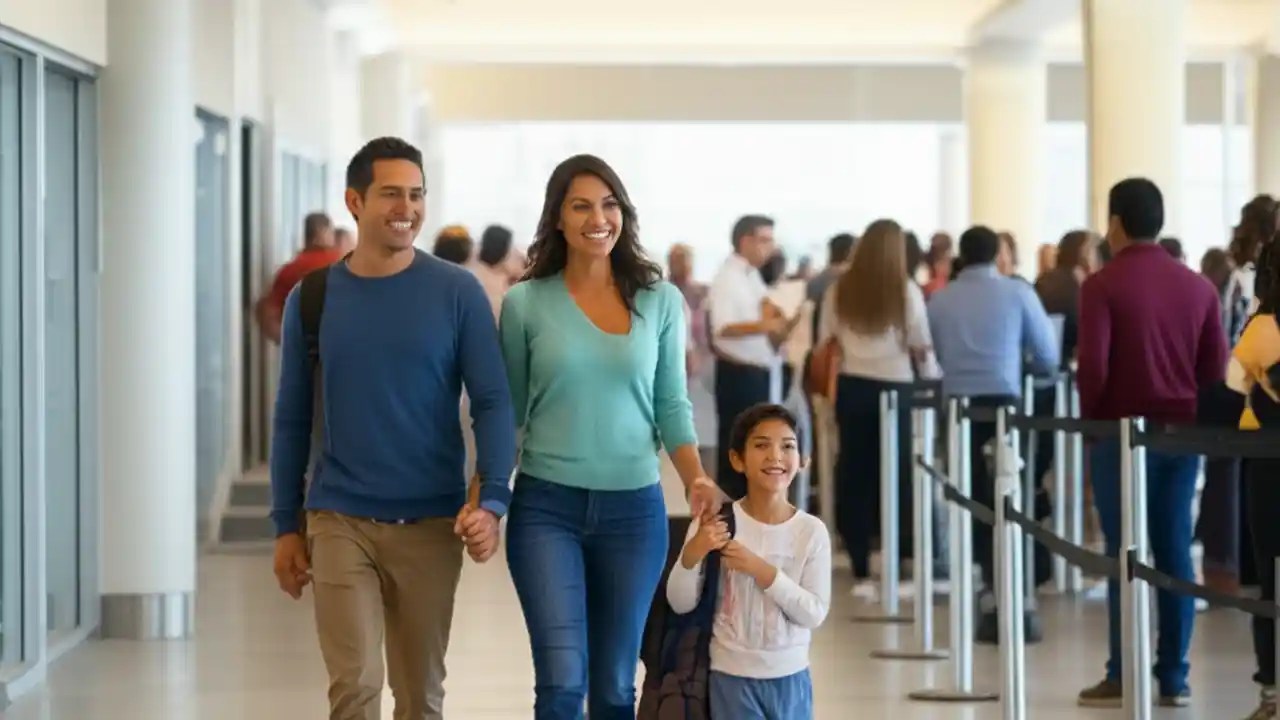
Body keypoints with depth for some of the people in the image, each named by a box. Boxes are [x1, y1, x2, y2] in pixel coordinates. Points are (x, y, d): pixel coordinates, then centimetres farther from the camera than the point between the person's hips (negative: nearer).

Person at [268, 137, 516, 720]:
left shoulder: (457, 292, -2)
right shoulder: (312, 299, 2)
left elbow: (493, 403, -4)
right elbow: (292, 420, 8)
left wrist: (492, 500, -18)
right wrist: (286, 525, 6)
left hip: (431, 524, 0)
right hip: (339, 521, 0)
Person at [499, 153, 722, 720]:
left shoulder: (660, 301, 3)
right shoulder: (525, 302, -1)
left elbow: (671, 405, 5)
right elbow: (507, 410, 5)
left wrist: (696, 480, -11)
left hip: (633, 508, 2)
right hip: (546, 506, -2)